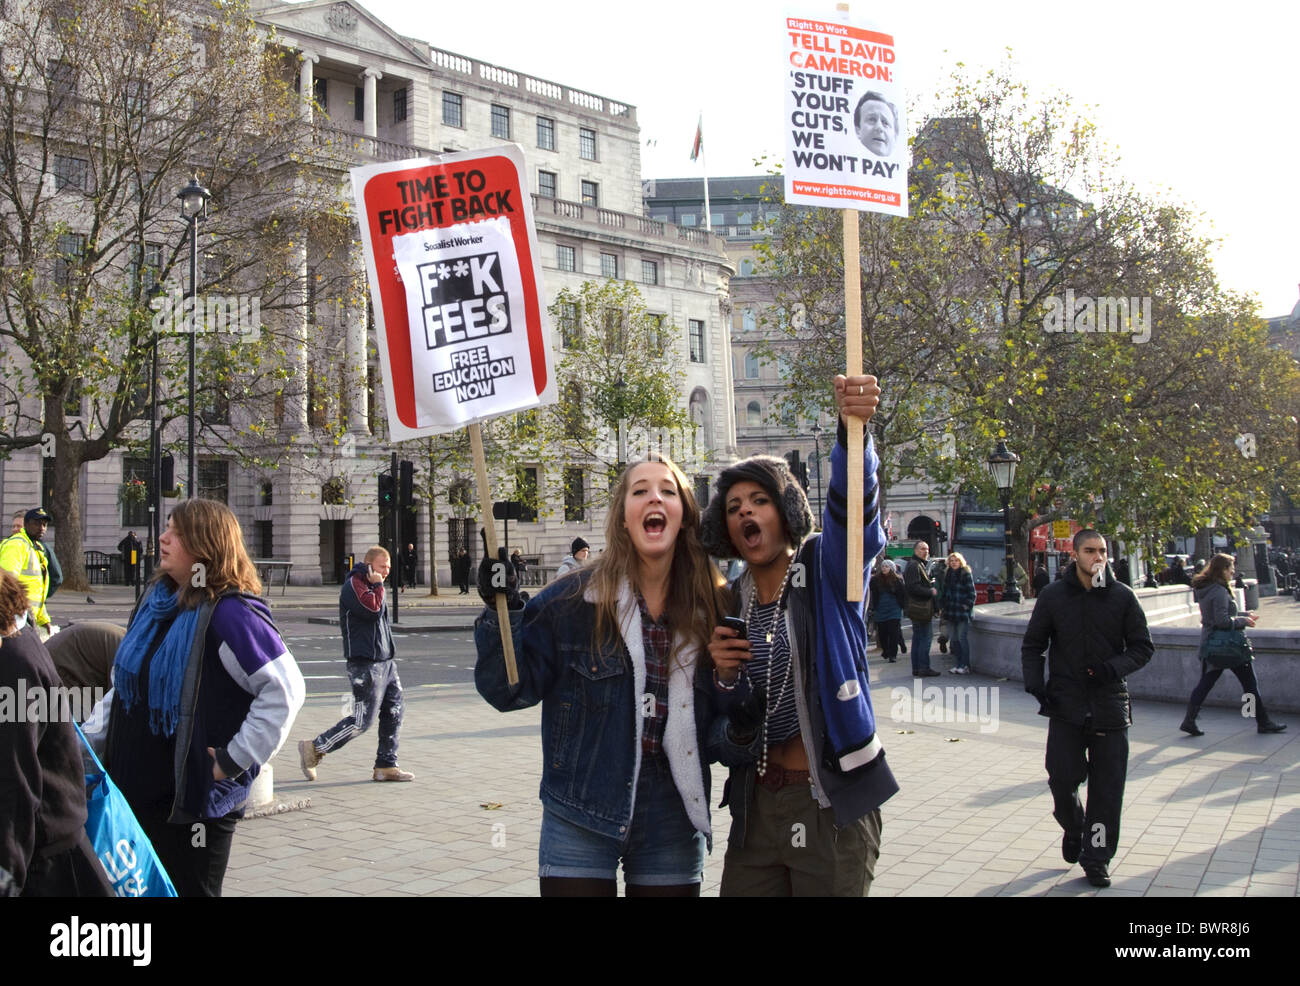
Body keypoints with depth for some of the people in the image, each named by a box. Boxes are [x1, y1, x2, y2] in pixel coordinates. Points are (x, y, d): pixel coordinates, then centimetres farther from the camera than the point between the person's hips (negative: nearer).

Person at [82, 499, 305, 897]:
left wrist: (235, 759, -20)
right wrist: (86, 738, 12)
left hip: (192, 802, -8)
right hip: (135, 787, 8)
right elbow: (124, 683, 19)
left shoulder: (230, 613, -18)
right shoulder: (156, 601, 8)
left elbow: (285, 689, -23)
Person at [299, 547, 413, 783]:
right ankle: (314, 749, 4)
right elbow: (373, 610, -26)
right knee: (362, 720, -8)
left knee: (393, 714, 8)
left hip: (385, 661, 10)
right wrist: (377, 585, -15)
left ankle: (386, 766, 15)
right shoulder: (353, 585, -12)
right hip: (365, 664, -10)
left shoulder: (370, 585, 19)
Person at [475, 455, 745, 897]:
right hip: (581, 822, -2)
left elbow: (715, 722, 8)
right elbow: (510, 691, -7)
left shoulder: (710, 610, 1)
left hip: (672, 822, 3)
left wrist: (733, 734, -14)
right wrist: (501, 613, -20)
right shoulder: (571, 600, -8)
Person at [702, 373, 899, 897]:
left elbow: (851, 500, -27)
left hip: (832, 805, -4)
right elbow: (732, 725, 7)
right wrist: (725, 676, -15)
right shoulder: (729, 604, 7)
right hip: (758, 805, 4)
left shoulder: (824, 569, -5)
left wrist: (852, 427, -45)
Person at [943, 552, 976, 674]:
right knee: (953, 639, 8)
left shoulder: (966, 575, -6)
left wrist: (967, 606, -14)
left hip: (962, 613, -7)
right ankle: (959, 664, 16)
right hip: (950, 612, 7)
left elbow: (972, 594, -7)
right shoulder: (948, 575, 13)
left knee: (962, 638, -7)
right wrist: (944, 610, 13)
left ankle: (965, 666, -2)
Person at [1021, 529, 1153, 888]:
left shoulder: (1122, 597, 1)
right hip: (1066, 702, 0)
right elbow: (1032, 645, 10)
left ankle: (1096, 857, 14)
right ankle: (1073, 828, 29)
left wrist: (1114, 667, -12)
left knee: (1106, 786, 1)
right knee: (1062, 778, -2)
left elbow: (1142, 646, 6)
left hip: (1109, 703, 0)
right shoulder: (1053, 596, 3)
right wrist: (1035, 683, -5)